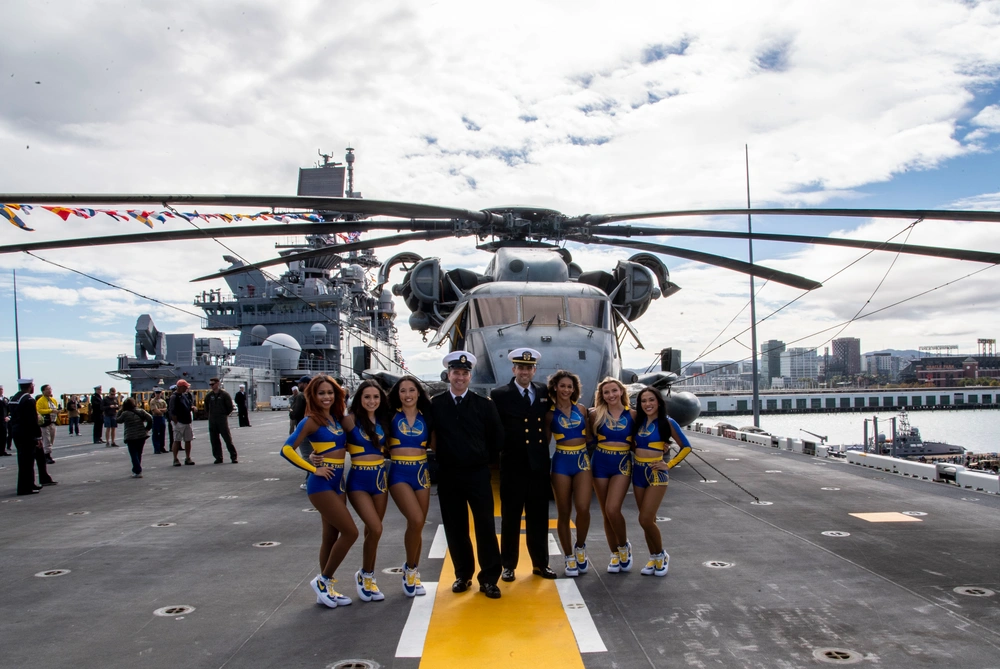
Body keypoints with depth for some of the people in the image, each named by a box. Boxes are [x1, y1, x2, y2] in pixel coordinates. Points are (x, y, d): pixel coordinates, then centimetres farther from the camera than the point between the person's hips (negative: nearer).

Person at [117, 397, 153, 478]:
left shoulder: (125, 414, -8)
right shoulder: (140, 411, 2)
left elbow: (117, 420, 7)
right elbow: (150, 418, -4)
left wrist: (120, 411, 12)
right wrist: (147, 428, 5)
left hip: (131, 437, -4)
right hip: (142, 436, 4)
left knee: (134, 455, 1)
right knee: (139, 453, 17)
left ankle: (137, 472, -6)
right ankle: (136, 470, 25)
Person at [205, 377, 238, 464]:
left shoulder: (224, 394, -4)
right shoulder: (209, 395, 8)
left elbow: (230, 407, 0)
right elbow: (206, 407, 21)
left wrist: (225, 414, 3)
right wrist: (210, 414, 14)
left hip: (222, 419, -4)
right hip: (212, 420, 4)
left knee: (228, 439, -5)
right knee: (214, 440, 4)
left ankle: (234, 457, -1)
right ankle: (218, 457, 11)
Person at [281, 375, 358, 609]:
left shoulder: (337, 418, 9)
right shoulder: (311, 421, -12)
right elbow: (287, 450, -18)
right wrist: (313, 469, -17)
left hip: (337, 481, 7)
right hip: (321, 484, -7)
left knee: (332, 536, 12)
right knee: (350, 531, -9)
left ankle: (326, 588, 23)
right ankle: (323, 580, 6)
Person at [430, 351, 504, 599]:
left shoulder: (484, 404, 0)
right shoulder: (435, 404, 0)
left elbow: (497, 437, 6)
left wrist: (486, 459, 6)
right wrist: (440, 456, 6)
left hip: (478, 474, -1)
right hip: (448, 475, 1)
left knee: (485, 526, 0)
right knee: (455, 528, 9)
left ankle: (489, 578, 11)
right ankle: (463, 575, 23)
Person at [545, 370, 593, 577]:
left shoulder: (581, 409, 6)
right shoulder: (550, 413, 0)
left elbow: (589, 436, 13)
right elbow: (544, 441, 3)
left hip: (582, 460, 1)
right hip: (561, 462, -1)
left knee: (583, 508, -14)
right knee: (563, 513, 4)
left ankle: (580, 547, 13)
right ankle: (569, 557, 18)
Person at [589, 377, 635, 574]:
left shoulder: (632, 415, 0)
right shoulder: (596, 414, -1)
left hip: (622, 464, -2)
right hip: (600, 464, 2)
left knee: (613, 509, -15)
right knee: (606, 513, 8)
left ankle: (624, 546, 12)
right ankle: (615, 554, 24)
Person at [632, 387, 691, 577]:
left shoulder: (667, 422, -8)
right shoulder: (638, 422, 6)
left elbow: (686, 447, -3)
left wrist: (669, 464, -8)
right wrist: (635, 451, 0)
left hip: (656, 473, -5)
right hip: (638, 472, 5)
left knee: (645, 519, -10)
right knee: (648, 520, 10)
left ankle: (661, 555, 12)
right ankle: (653, 559, 23)